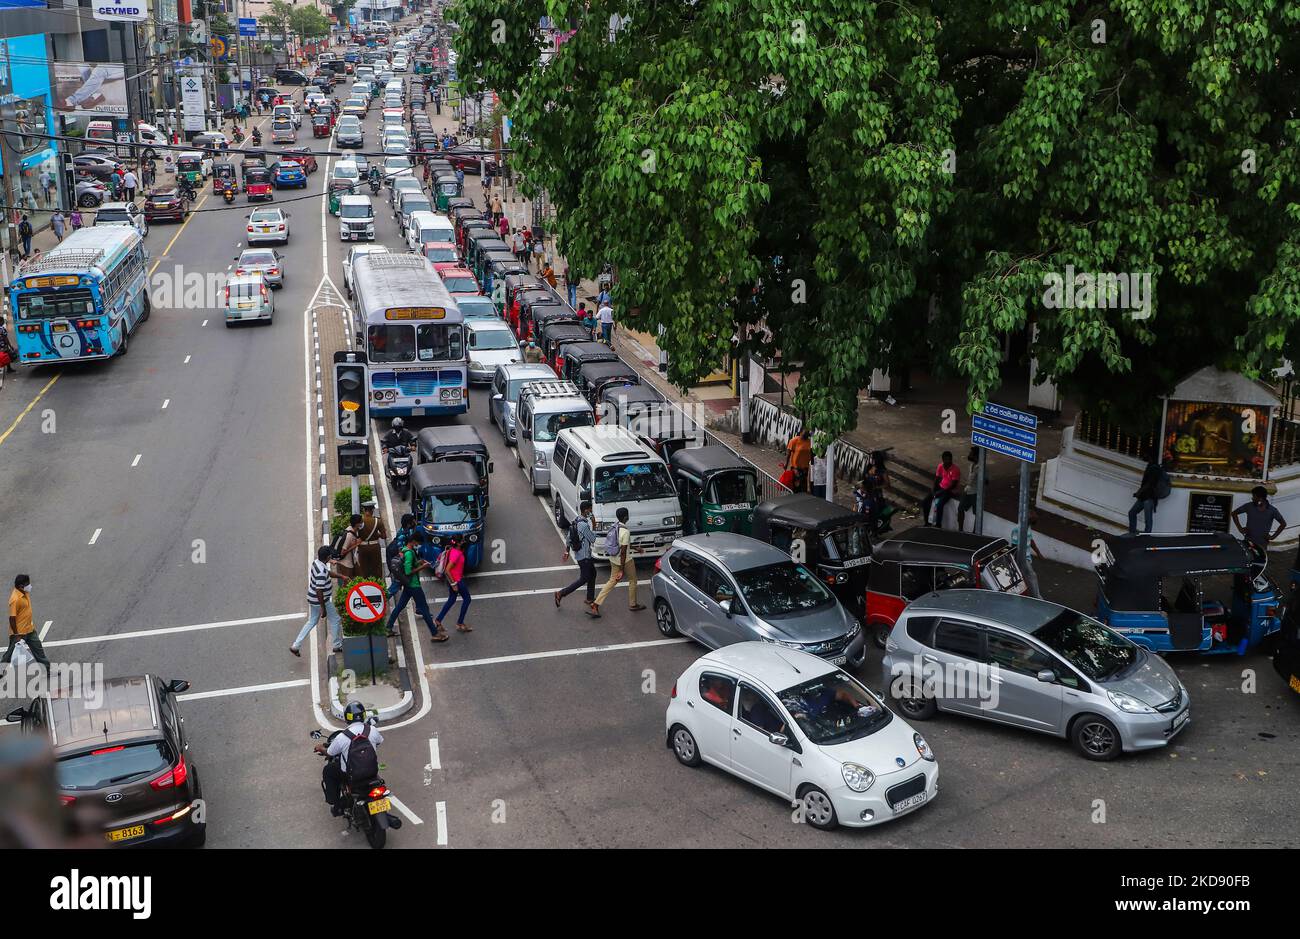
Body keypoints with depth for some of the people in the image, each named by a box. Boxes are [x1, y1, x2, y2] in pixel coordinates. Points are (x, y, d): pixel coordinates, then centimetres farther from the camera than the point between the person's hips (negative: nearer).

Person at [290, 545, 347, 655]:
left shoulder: (316, 563, -2)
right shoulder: (321, 572, -31)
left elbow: (329, 572, 19)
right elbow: (319, 591, -29)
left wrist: (342, 576, 20)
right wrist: (323, 608, -22)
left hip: (313, 600, 9)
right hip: (320, 601, -9)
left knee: (312, 622, 21)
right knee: (335, 620, 11)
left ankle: (295, 646, 22)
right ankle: (336, 645, 26)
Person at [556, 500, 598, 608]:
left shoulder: (576, 521, 4)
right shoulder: (584, 525, -26)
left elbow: (569, 538, 10)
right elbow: (593, 539, -17)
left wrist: (566, 552, 16)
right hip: (584, 556, -10)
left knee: (592, 574, 19)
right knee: (584, 579, -1)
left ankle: (590, 599, 27)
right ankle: (561, 594, 0)